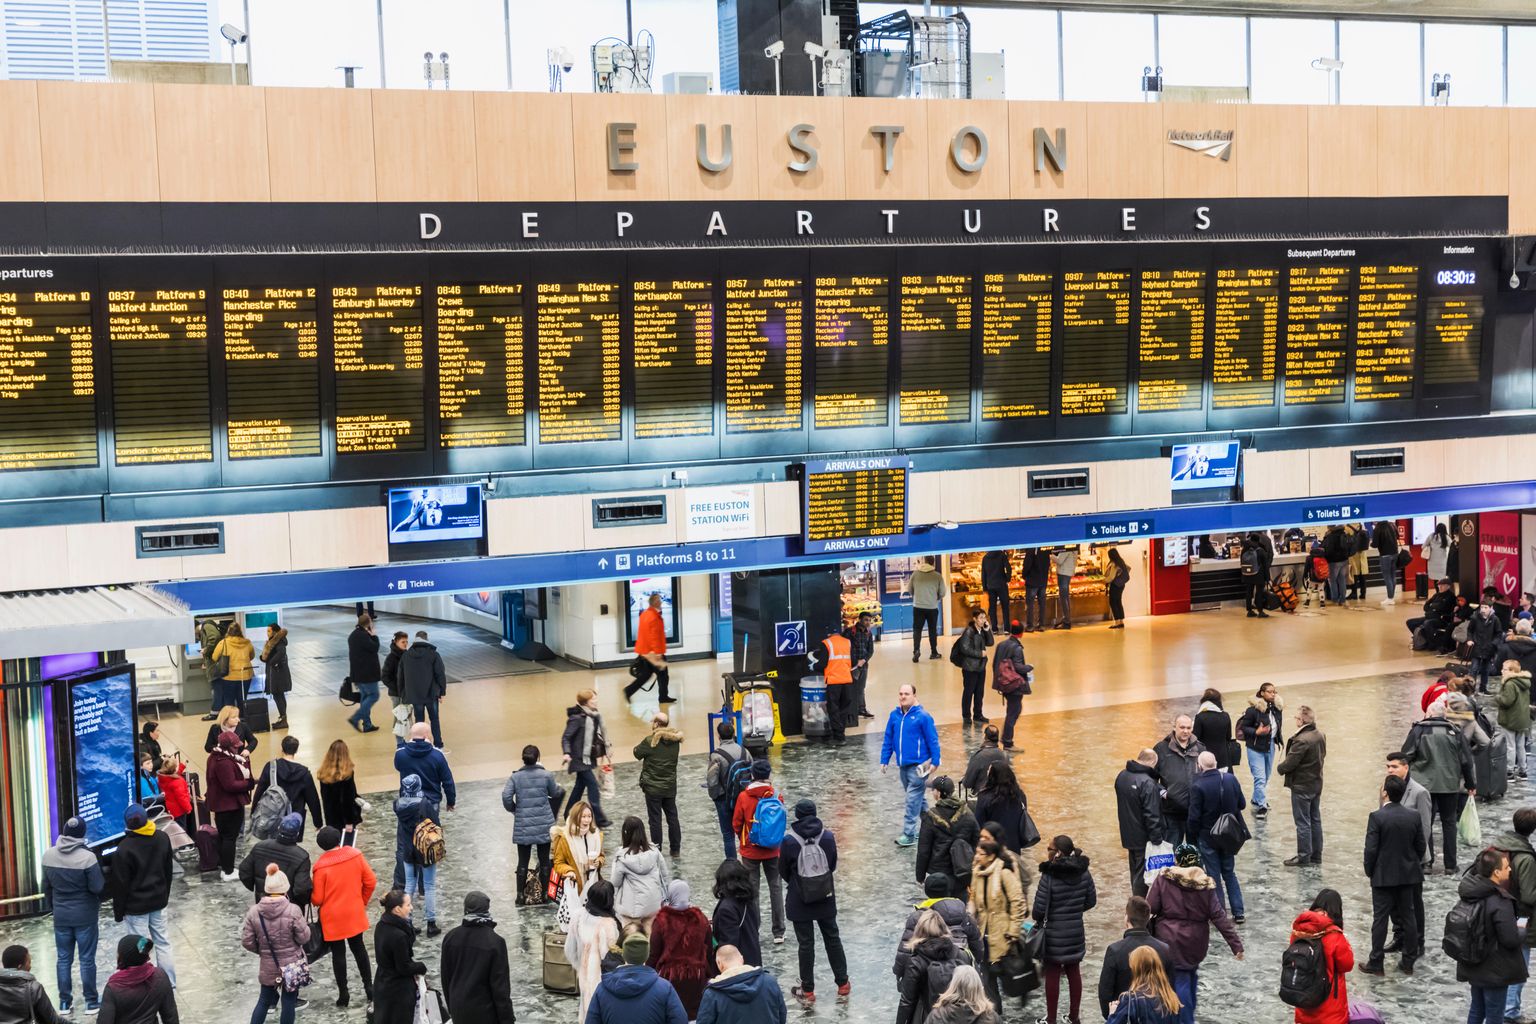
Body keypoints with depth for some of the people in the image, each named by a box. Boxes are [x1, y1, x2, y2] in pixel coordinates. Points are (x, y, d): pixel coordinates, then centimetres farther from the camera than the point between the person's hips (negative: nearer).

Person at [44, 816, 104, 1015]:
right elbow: (97, 887, -18)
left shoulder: (48, 855, -5)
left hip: (60, 915, 4)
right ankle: (91, 1001, 15)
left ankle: (64, 1001, 21)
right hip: (85, 916, -4)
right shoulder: (87, 857, -21)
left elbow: (46, 886, 5)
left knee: (64, 959, 14)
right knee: (87, 959, 7)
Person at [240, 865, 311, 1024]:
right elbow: (304, 937, -13)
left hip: (267, 967, 3)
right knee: (289, 1002, 10)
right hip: (292, 965, -3)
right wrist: (304, 925, 7)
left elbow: (247, 941, -4)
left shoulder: (254, 912, -10)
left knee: (264, 1000, 18)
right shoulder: (293, 910, -20)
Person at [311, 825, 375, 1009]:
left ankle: (343, 994, 17)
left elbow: (317, 899, -14)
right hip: (355, 913, 3)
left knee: (338, 953, 10)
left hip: (332, 918, -3)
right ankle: (369, 987, 24)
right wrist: (363, 901, 13)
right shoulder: (355, 855, -10)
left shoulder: (321, 866, -20)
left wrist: (310, 896, 9)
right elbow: (371, 881, -3)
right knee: (358, 947, 20)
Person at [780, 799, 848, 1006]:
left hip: (800, 901, -2)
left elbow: (783, 871, -4)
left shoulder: (789, 841, -17)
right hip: (826, 898, 2)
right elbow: (833, 865, 2)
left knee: (805, 944, 8)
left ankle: (808, 991, 16)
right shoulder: (828, 836, -10)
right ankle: (843, 984, 27)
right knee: (832, 939, 18)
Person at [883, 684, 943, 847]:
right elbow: (888, 740, 10)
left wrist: (935, 761, -11)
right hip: (903, 765, 6)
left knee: (913, 798, -8)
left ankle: (909, 835, -6)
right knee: (918, 798, 17)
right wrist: (884, 760, 9)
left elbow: (933, 740, -9)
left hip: (918, 765, -6)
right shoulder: (894, 715, 4)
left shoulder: (923, 716, -12)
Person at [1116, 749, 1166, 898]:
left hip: (1128, 835, 8)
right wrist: (1157, 840, -18)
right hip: (1144, 839, -8)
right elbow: (1152, 816, -23)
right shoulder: (1148, 783, -24)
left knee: (1135, 873, 20)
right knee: (1142, 875, 0)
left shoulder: (1122, 776, 3)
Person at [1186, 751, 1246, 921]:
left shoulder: (1197, 786, -21)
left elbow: (1194, 816, -17)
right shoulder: (1231, 779, -8)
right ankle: (1238, 912, 17)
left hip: (1207, 837, -4)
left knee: (1214, 877, 8)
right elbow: (1242, 804, 1)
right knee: (1229, 873, 18)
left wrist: (1194, 834, 0)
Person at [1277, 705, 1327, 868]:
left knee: (1303, 823, 1)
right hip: (1317, 784, 9)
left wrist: (1280, 768, -3)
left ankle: (1304, 857, 8)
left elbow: (1289, 763, -23)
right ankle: (1316, 855, 24)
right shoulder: (1320, 735, 1)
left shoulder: (1301, 740, -27)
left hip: (1301, 786, -9)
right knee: (1315, 820, 16)